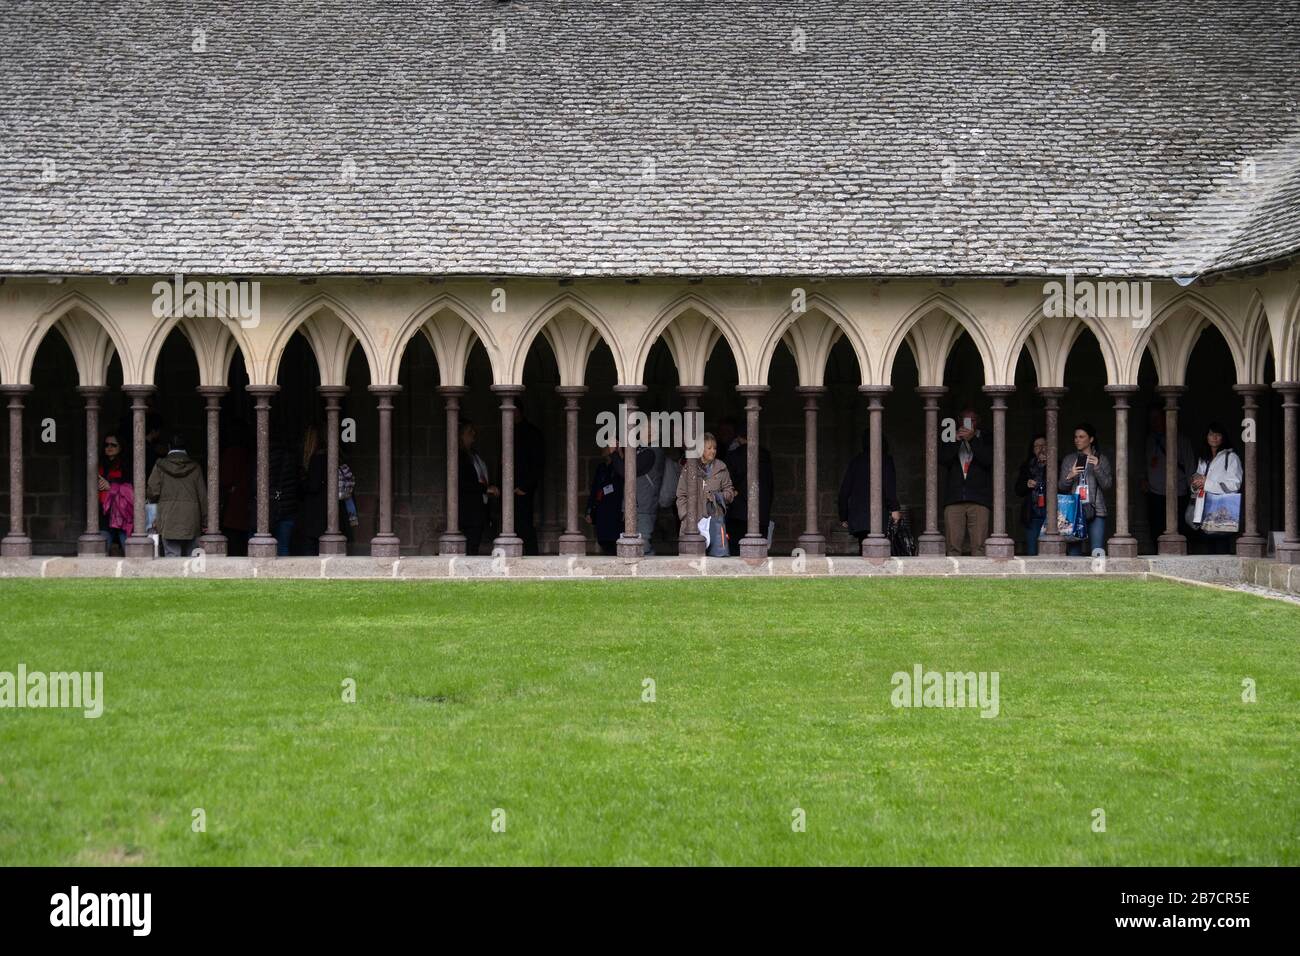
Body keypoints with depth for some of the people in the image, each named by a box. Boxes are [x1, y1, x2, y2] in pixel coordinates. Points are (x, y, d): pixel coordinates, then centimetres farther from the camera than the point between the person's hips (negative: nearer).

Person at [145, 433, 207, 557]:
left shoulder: (161, 466, 0)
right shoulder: (194, 467, 4)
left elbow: (152, 492, -3)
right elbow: (202, 496, 4)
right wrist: (205, 522, 9)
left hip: (168, 520, -2)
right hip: (190, 519, 2)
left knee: (172, 556, -5)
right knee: (186, 556, 8)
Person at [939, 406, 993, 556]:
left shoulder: (985, 440, 13)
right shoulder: (949, 440, 18)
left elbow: (988, 460, -3)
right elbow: (942, 461, 3)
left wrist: (972, 439, -10)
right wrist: (957, 440, -6)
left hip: (979, 500, -1)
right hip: (954, 499, 1)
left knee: (979, 546, -10)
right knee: (953, 546, -6)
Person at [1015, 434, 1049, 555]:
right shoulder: (1026, 466, 17)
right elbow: (1018, 490, 17)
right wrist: (1027, 485, -5)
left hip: (1050, 513, -3)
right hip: (1032, 514, 3)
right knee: (1031, 552, -1)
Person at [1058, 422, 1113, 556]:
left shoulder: (1101, 459, 9)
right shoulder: (1068, 460, 14)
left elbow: (1107, 485, 1)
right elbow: (1061, 487, 9)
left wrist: (1097, 468, -14)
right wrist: (1069, 476, -12)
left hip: (1095, 511, -2)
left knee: (1098, 552, -14)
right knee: (1073, 553, -3)